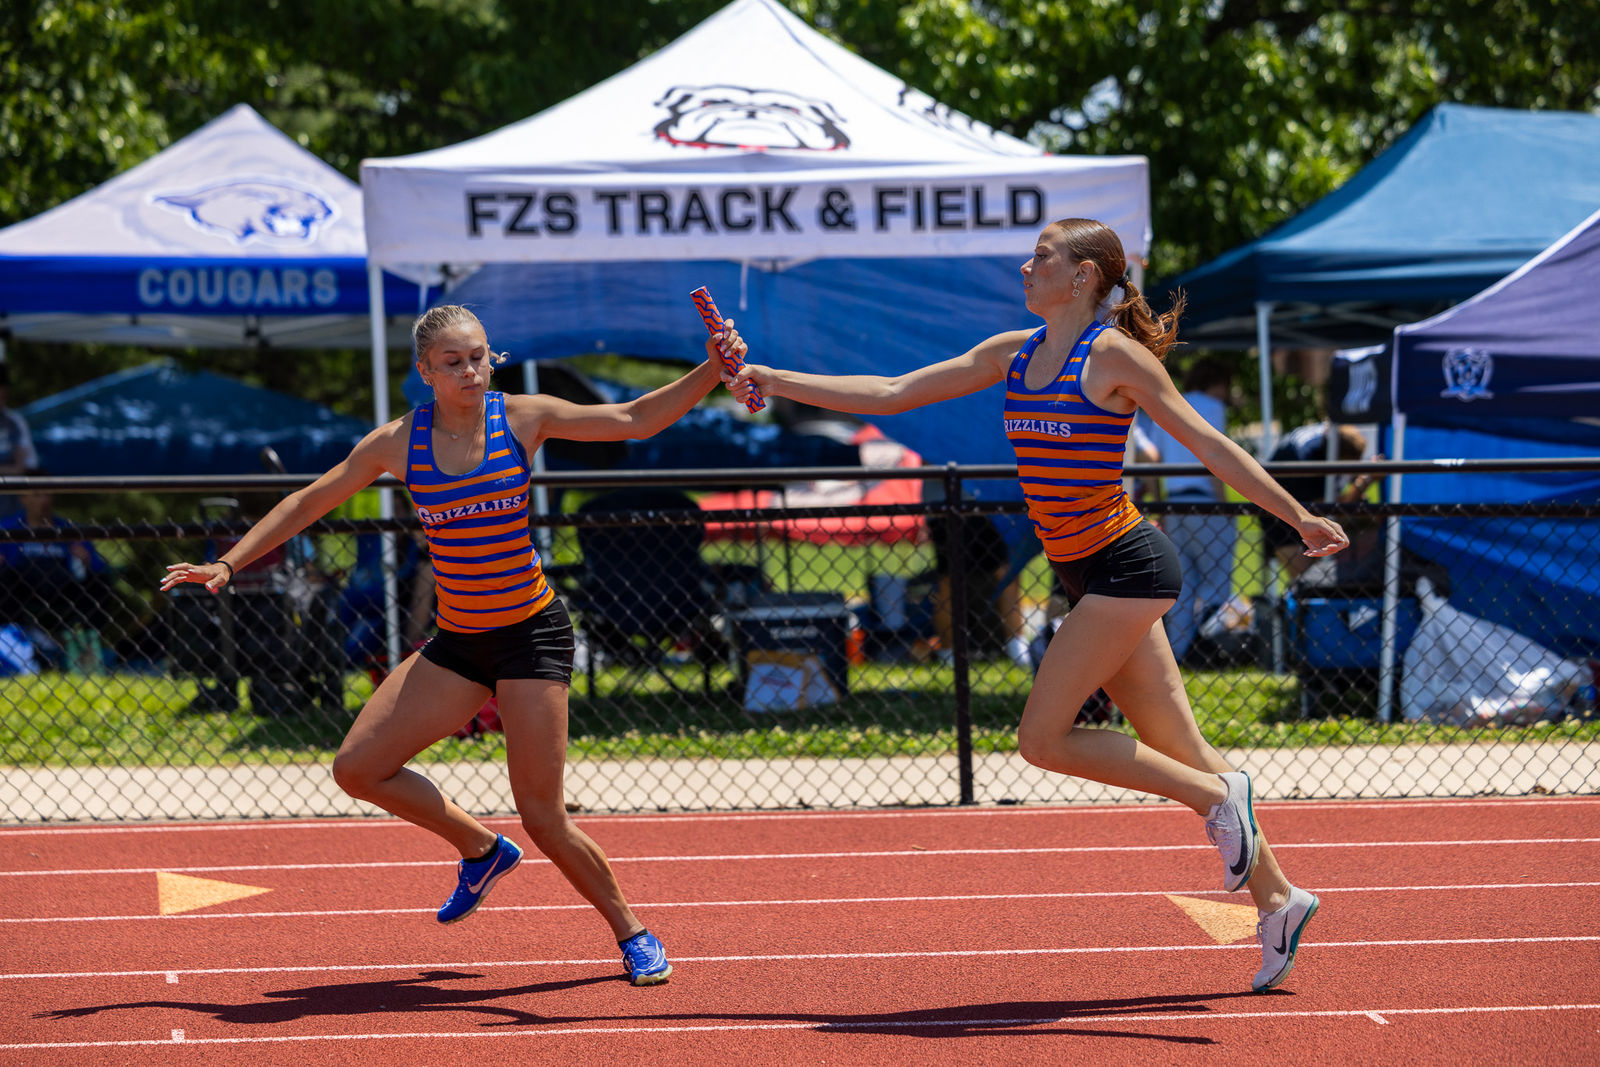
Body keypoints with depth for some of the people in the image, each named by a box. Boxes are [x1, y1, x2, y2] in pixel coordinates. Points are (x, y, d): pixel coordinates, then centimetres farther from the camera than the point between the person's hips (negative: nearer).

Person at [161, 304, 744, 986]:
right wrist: (230, 563, 2)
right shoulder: (398, 443, -2)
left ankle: (633, 934, 12)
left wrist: (711, 370, -20)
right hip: (456, 641, 4)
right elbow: (309, 503, 7)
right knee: (358, 769, -3)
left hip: (530, 633, -4)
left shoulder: (522, 418, -8)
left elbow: (635, 420, -7)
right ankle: (481, 849, 19)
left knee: (542, 815, -11)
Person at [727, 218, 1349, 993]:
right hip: (1091, 576, 8)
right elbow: (892, 394, 11)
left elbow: (1207, 443, -8)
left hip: (1125, 566, -8)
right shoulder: (1013, 353, 11)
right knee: (1175, 748, 8)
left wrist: (1298, 518, -10)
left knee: (1042, 739, -11)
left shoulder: (1114, 355, -10)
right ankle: (1276, 900, 14)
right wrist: (777, 382, 5)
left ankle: (1217, 794, -2)